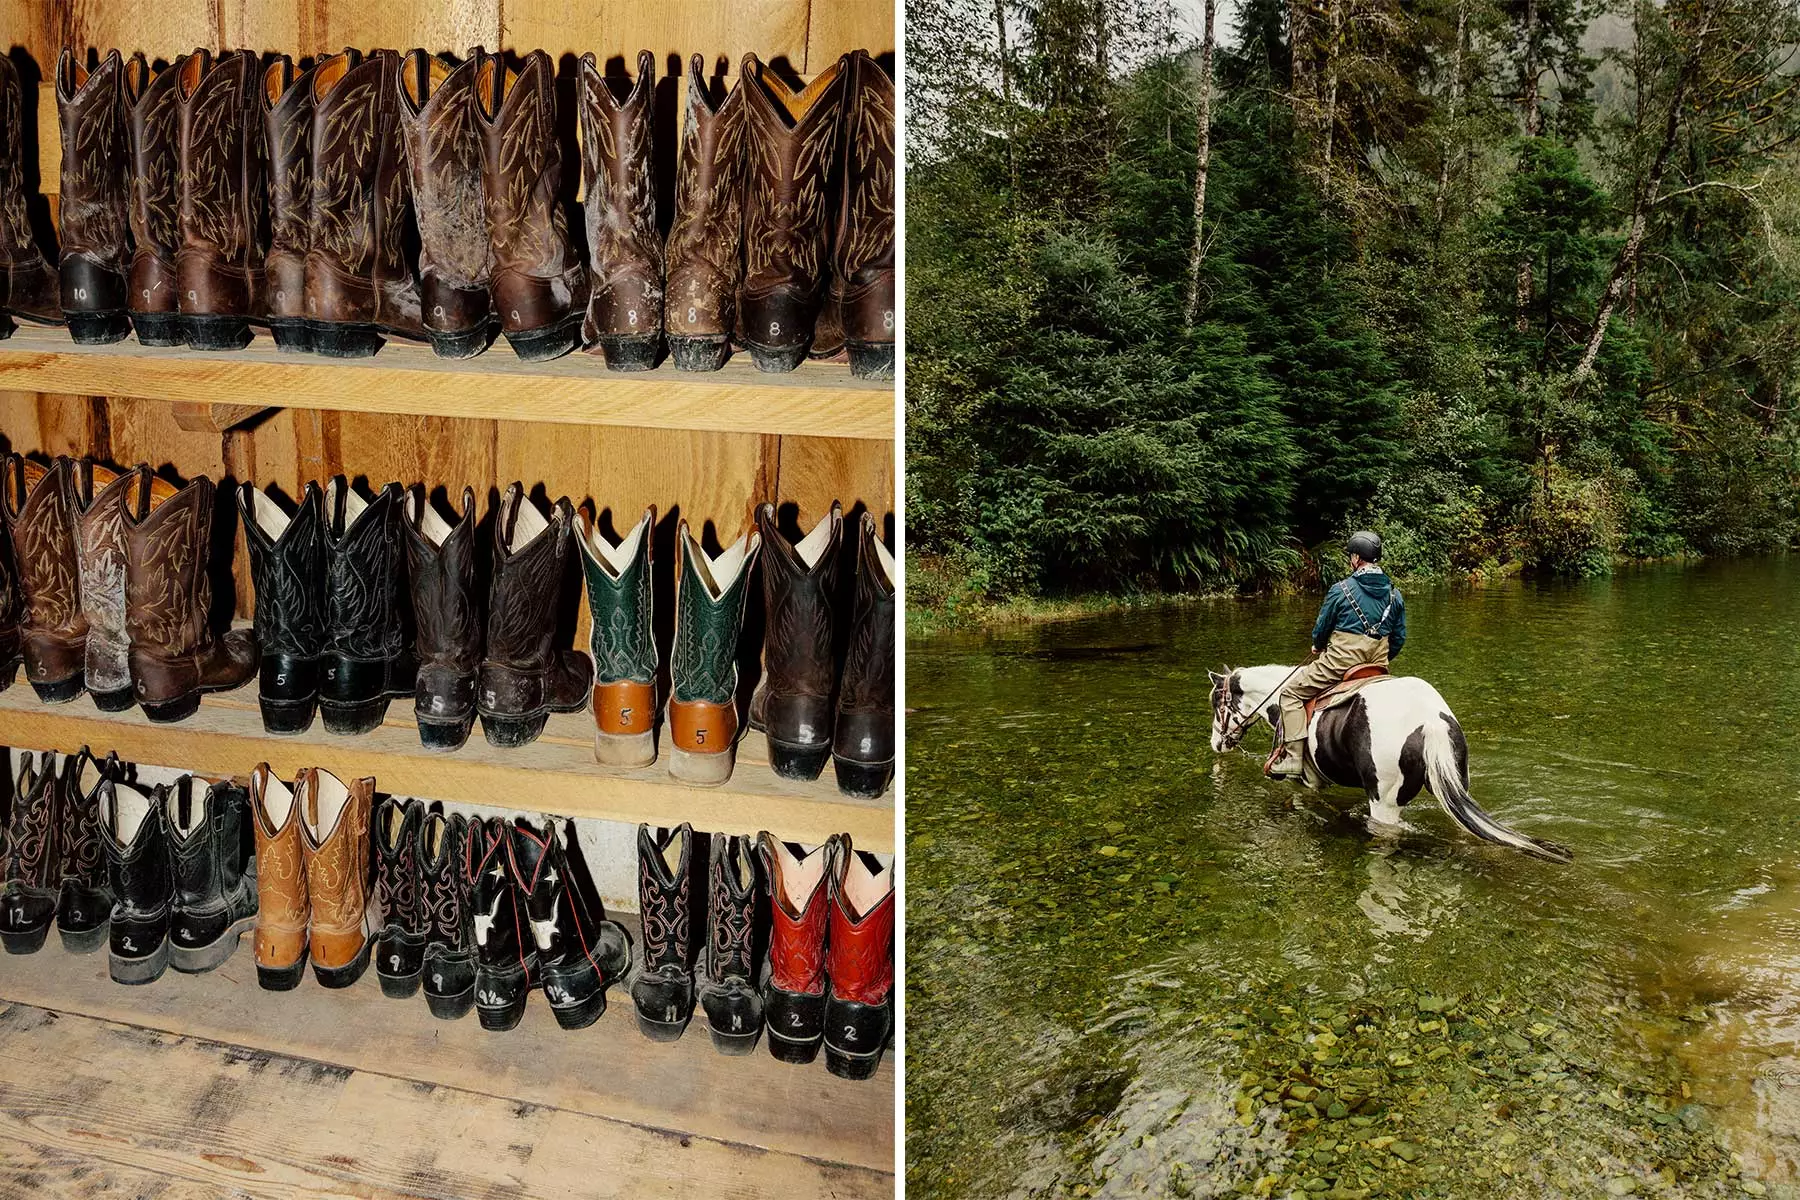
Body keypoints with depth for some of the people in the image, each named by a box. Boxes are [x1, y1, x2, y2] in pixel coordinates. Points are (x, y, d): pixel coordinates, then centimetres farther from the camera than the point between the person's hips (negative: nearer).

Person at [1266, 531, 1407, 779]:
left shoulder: (1341, 589, -9)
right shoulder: (1395, 595, 6)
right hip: (1378, 667, 6)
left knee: (1291, 693, 7)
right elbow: (1399, 639, 10)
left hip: (1339, 663, -6)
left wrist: (1318, 647, 22)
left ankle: (1293, 758, -4)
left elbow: (1320, 630, 0)